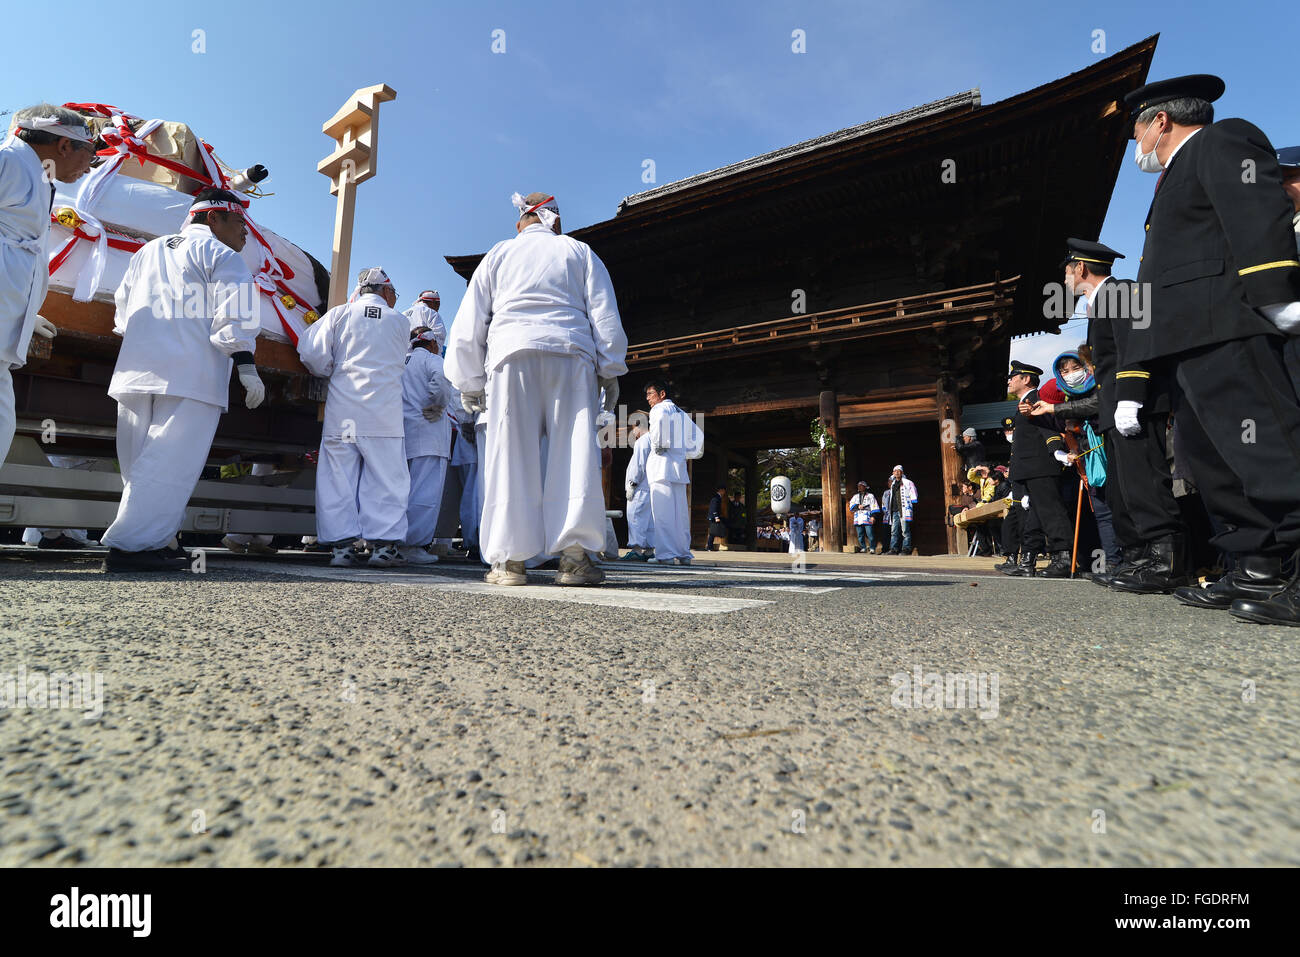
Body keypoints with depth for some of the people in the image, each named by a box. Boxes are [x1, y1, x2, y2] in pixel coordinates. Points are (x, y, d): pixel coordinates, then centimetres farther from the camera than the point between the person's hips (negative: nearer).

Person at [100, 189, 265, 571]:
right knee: (171, 463, -10)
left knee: (143, 464, 11)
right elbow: (235, 314, -11)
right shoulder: (221, 256, 3)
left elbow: (123, 307, 29)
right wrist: (247, 367, -13)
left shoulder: (149, 250, 25)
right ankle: (131, 546, -14)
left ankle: (148, 540, 13)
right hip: (192, 376, -8)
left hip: (136, 373, 8)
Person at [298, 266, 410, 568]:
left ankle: (342, 545, 5)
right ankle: (384, 544, 1)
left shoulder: (339, 313, 8)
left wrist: (331, 372, 17)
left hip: (342, 407, 1)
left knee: (338, 476, 6)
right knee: (385, 477, 2)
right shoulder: (398, 321, 9)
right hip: (384, 410, -1)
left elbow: (311, 351, 0)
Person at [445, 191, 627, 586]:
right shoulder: (580, 252, 21)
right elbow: (605, 317, 10)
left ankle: (509, 559, -7)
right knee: (574, 450, -6)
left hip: (512, 353, 1)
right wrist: (610, 371, 10)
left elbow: (469, 324, 16)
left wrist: (469, 383, 19)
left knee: (511, 453, -3)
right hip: (571, 354, 0)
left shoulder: (499, 254, 22)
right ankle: (574, 555, -14)